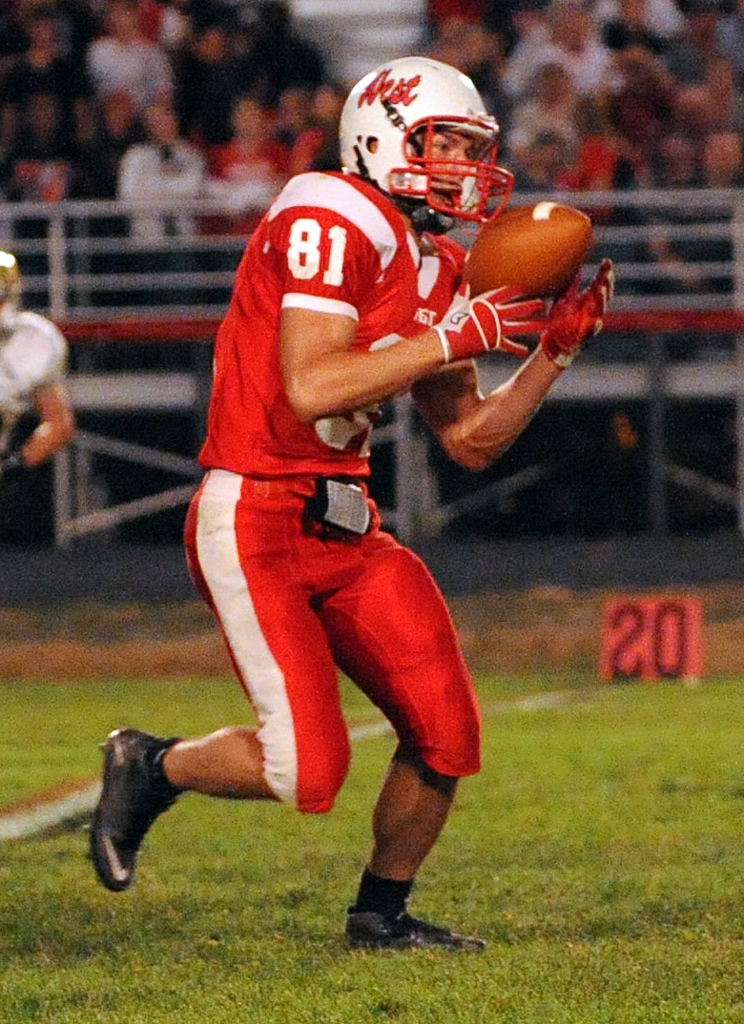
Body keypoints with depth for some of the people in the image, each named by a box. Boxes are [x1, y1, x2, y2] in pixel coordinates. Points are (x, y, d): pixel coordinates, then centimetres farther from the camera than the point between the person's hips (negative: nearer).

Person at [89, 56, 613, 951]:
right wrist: (456, 337, -22)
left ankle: (381, 913, 22)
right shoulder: (334, 223, -15)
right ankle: (150, 767, 15)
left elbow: (472, 440, 16)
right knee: (307, 770, -13)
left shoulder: (433, 270, 13)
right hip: (255, 525, -9)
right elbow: (310, 390, -26)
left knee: (445, 735, 1)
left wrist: (554, 350, 5)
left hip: (344, 529, 9)